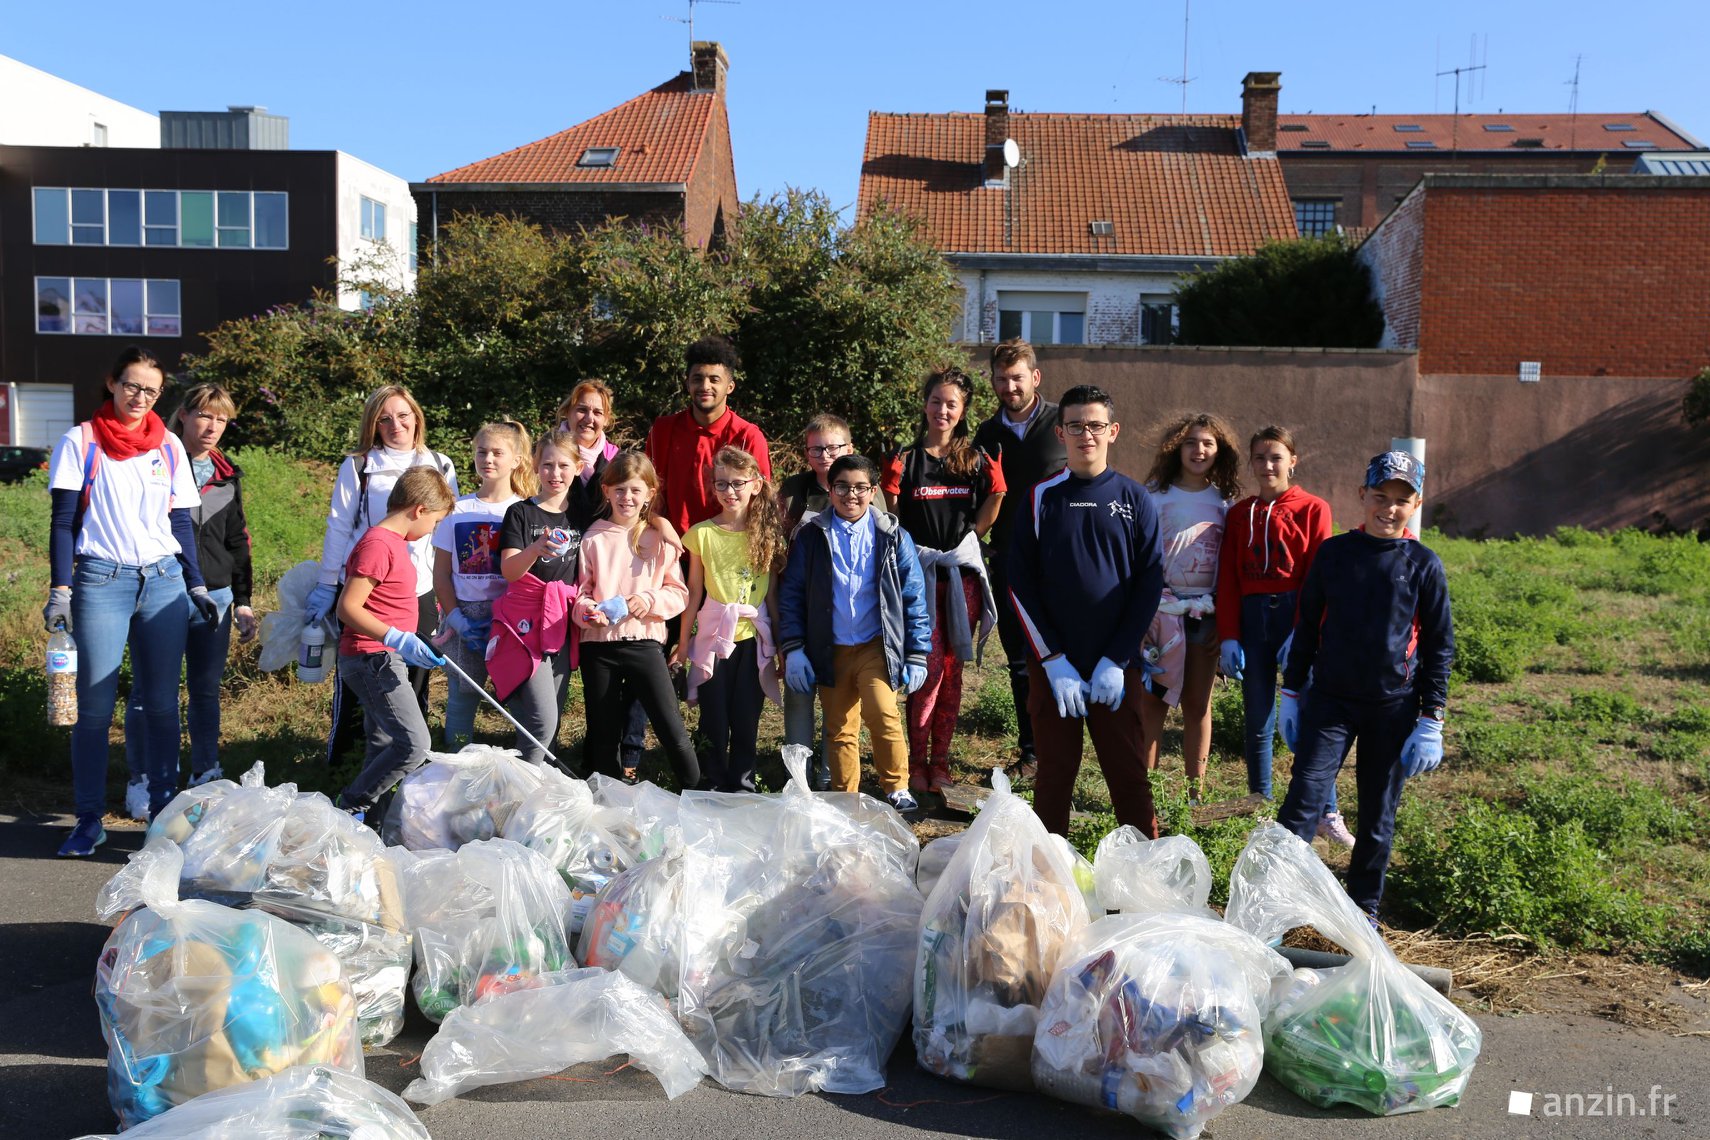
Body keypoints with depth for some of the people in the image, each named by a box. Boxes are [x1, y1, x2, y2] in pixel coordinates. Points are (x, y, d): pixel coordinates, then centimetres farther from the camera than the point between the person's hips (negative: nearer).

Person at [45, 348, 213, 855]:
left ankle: (164, 809, 13)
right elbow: (63, 522, 0)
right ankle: (89, 819, 8)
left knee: (162, 704, 4)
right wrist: (59, 592, -8)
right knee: (95, 705, -2)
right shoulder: (80, 442, 3)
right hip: (100, 582, -2)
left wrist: (197, 587, 8)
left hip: (164, 582, 3)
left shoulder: (169, 446, 11)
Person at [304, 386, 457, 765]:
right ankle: (338, 755, 21)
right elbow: (338, 528, 3)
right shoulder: (357, 467, 1)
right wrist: (326, 587, 2)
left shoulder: (440, 467, 7)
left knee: (414, 683, 7)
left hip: (420, 592, 2)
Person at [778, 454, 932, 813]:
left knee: (882, 713, -22)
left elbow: (914, 597, 3)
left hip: (877, 646, -2)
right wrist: (792, 648, -3)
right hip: (830, 650, 2)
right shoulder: (811, 535, 2)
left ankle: (897, 789, -5)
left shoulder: (892, 535, 1)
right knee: (840, 730, 8)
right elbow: (791, 594, 5)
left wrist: (917, 655, 0)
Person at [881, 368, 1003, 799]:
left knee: (952, 670, 6)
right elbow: (891, 521, 3)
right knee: (930, 667, -8)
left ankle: (940, 762, 16)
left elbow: (984, 519, 10)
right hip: (920, 573, -2)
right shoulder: (905, 459, 2)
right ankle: (916, 763, 5)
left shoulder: (976, 459, 7)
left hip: (962, 573, 2)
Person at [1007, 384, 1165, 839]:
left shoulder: (1135, 499, 3)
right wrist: (1054, 661, -9)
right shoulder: (1041, 498, 2)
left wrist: (1116, 661, -8)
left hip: (1117, 666, 0)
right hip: (1051, 665, 0)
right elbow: (1020, 585, -1)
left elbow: (1149, 584, 0)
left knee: (1129, 774, 5)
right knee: (1054, 773, 7)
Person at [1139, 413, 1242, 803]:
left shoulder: (1224, 502, 8)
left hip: (1206, 611, 2)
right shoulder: (1155, 494, 1)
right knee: (1153, 700, 0)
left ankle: (1195, 795, 15)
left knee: (1198, 704, 7)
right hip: (1160, 608, -2)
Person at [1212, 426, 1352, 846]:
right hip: (1251, 618, 3)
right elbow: (1228, 579, 8)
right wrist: (1228, 636, 0)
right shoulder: (1239, 513, 11)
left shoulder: (1312, 509, 1)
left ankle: (1327, 813, 13)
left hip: (1294, 616, -3)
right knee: (1257, 722, 7)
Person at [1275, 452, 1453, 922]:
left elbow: (1439, 646, 1)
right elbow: (1306, 624, 9)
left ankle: (1364, 910, 24)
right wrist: (1292, 694, 8)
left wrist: (1431, 721, -3)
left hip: (1393, 708, 0)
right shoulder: (1333, 552, 3)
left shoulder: (1424, 564, -1)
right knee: (1303, 801, -6)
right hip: (1329, 700, 1)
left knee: (1378, 815, 9)